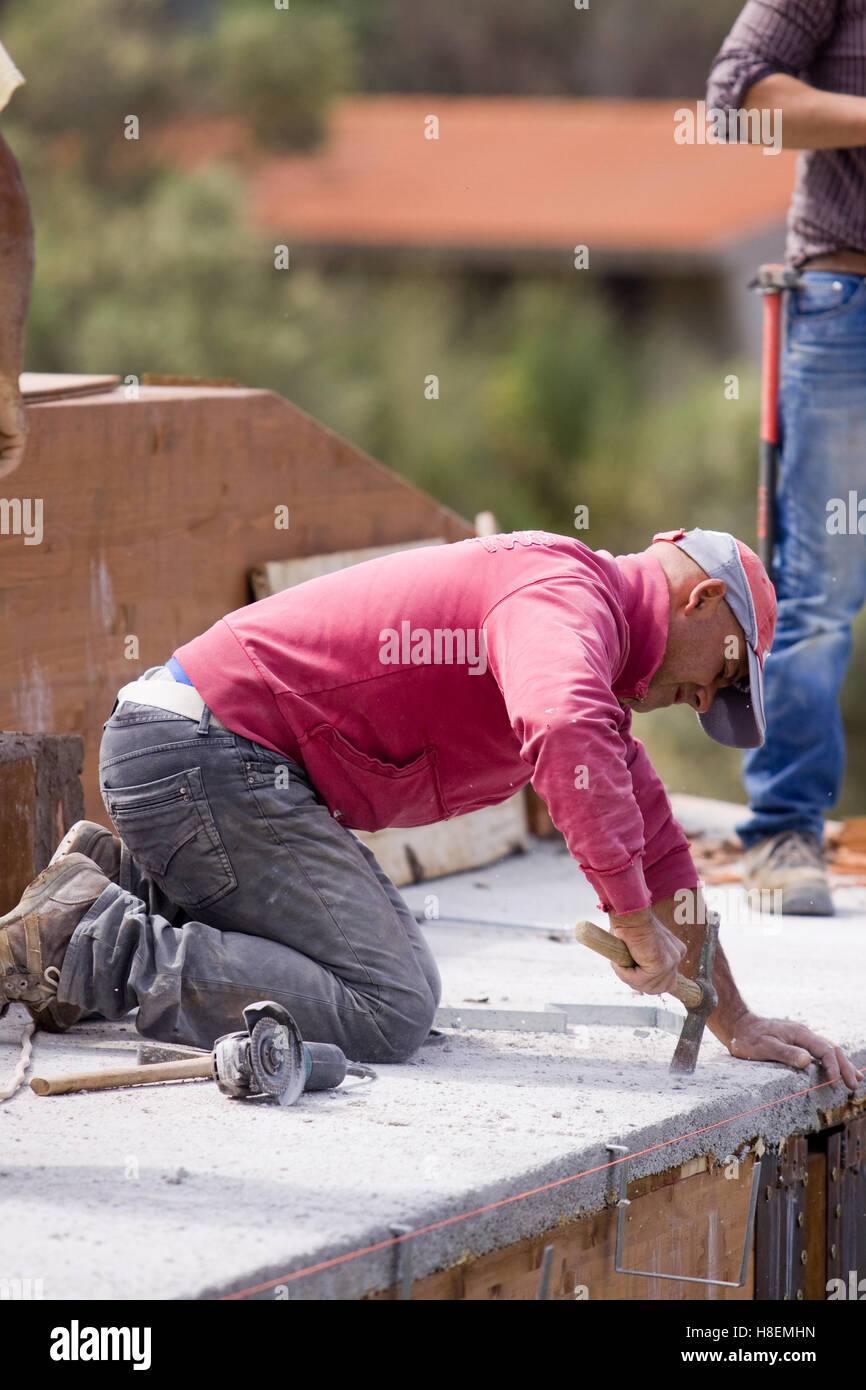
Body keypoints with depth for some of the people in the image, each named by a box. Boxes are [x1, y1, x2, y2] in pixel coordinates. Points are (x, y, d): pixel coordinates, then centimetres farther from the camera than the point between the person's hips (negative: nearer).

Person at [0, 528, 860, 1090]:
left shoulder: (595, 663, 22)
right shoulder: (565, 591, -11)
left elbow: (653, 844, 27)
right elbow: (566, 738, -33)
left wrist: (736, 1022, 25)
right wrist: (637, 921, -26)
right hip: (204, 751, -11)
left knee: (402, 981, 16)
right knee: (387, 1010, -16)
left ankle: (125, 882, 14)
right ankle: (88, 943, -15)